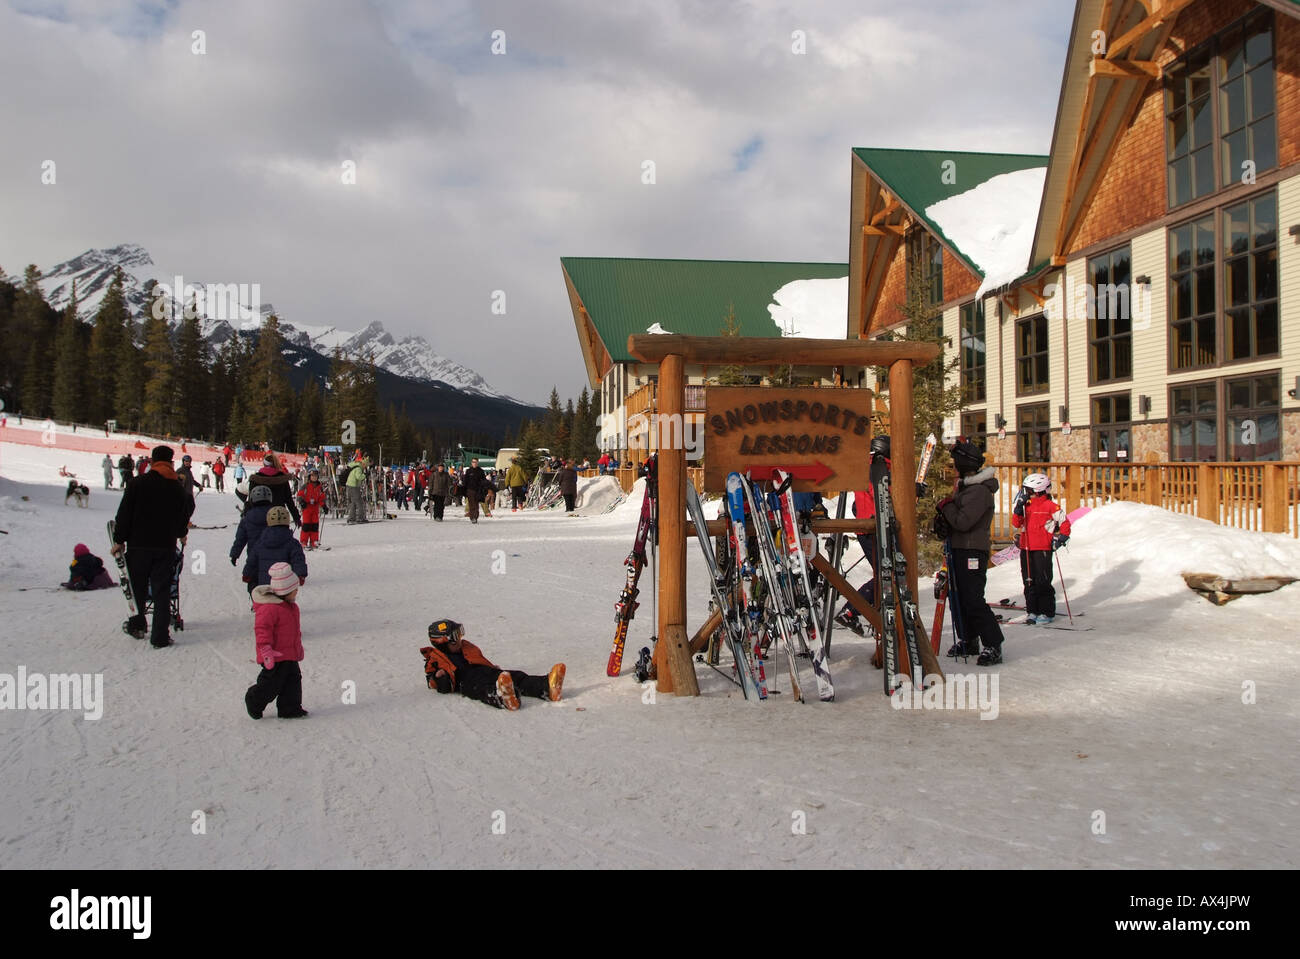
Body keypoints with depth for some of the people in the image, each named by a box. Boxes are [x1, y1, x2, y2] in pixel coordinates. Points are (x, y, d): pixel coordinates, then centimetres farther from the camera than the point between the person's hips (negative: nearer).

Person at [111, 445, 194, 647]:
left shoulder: (137, 483, -5)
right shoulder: (177, 488, 1)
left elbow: (124, 513, -6)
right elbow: (183, 515, 12)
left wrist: (119, 540, 1)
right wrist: (181, 534, 32)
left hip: (139, 544, -1)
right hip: (166, 547, 1)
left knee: (138, 587, 16)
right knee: (162, 591, 3)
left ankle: (137, 625, 28)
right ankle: (160, 636, 0)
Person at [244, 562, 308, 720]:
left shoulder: (290, 606, 12)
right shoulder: (269, 608, -21)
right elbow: (262, 629, -24)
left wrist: (298, 649, 29)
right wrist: (267, 651, -27)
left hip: (289, 655, 9)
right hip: (275, 657, -9)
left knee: (293, 679, 9)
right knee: (271, 683, -1)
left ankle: (290, 708, 18)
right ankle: (253, 703, 22)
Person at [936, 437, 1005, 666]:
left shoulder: (979, 490, -18)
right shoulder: (965, 485, 15)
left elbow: (963, 522, -25)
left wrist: (946, 506, -10)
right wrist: (946, 516, 5)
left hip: (972, 552, -10)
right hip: (961, 550, 11)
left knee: (973, 600, -12)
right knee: (961, 597, 15)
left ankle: (993, 646, -8)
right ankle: (969, 640, 26)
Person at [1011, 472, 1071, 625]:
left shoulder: (1050, 506, -6)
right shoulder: (1026, 506, 10)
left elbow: (1065, 522, 1)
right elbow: (1016, 524, 3)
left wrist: (1062, 536, -7)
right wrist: (1018, 508, -8)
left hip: (1043, 549, -6)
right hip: (1026, 549, 6)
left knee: (1043, 582, -4)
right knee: (1029, 581, 9)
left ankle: (1047, 612, 5)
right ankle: (1032, 611, 16)